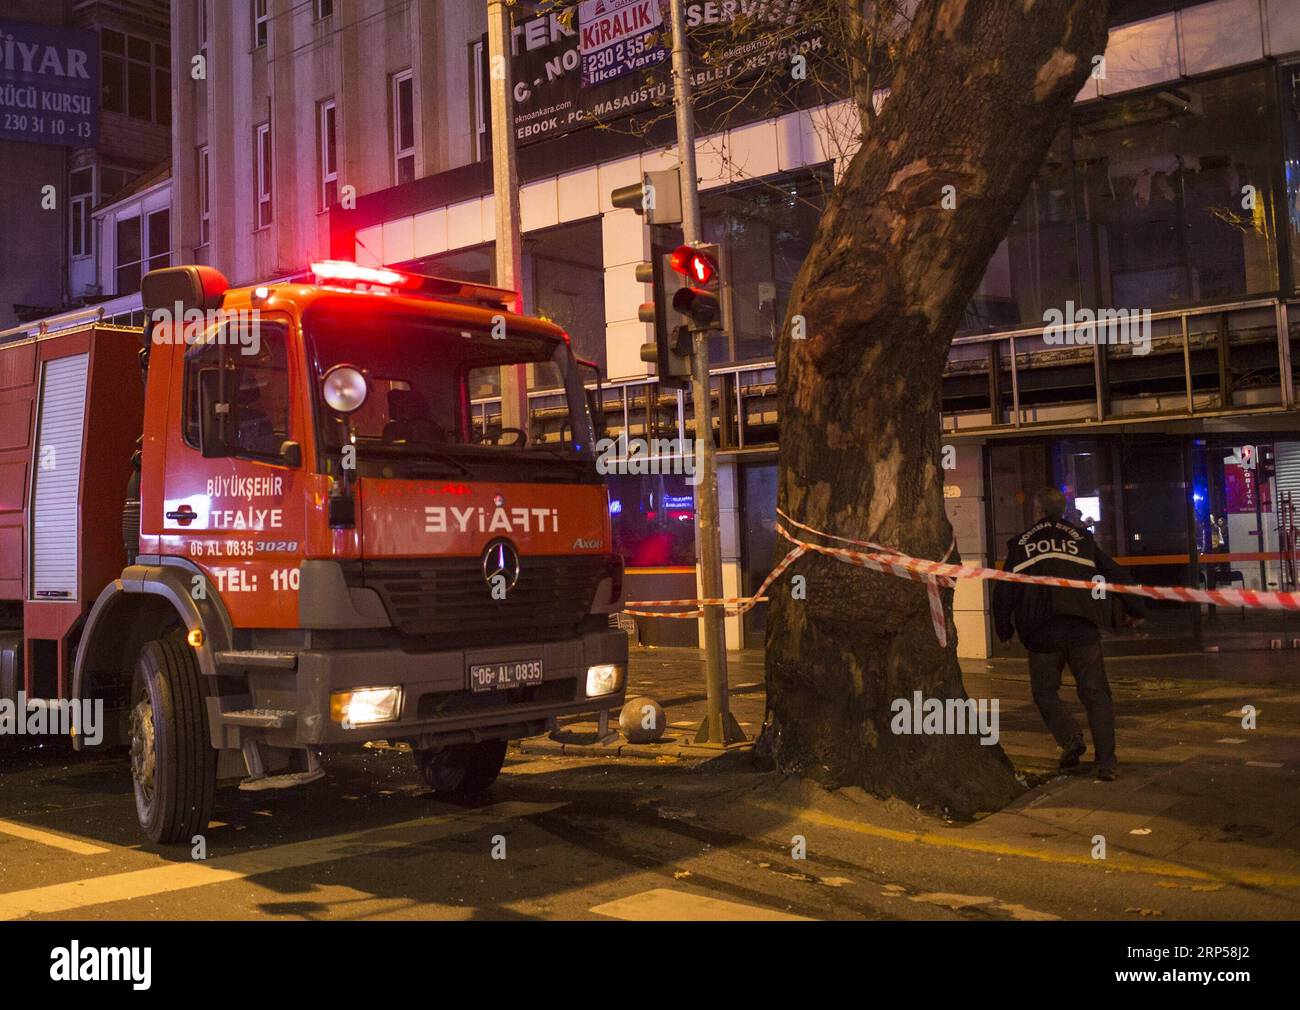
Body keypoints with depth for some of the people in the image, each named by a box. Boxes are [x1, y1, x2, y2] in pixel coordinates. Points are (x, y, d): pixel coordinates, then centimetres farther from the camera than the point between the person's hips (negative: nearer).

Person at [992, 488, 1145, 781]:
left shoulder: (1020, 543, 8)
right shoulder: (1083, 538, 11)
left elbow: (1003, 590, 6)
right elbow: (1114, 575, 13)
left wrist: (1004, 629, 17)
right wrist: (1135, 610, 25)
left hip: (1042, 633, -1)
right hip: (1083, 630, 1)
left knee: (1045, 691, 15)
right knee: (1095, 693, 6)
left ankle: (1071, 737, -7)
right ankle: (1106, 762, -1)